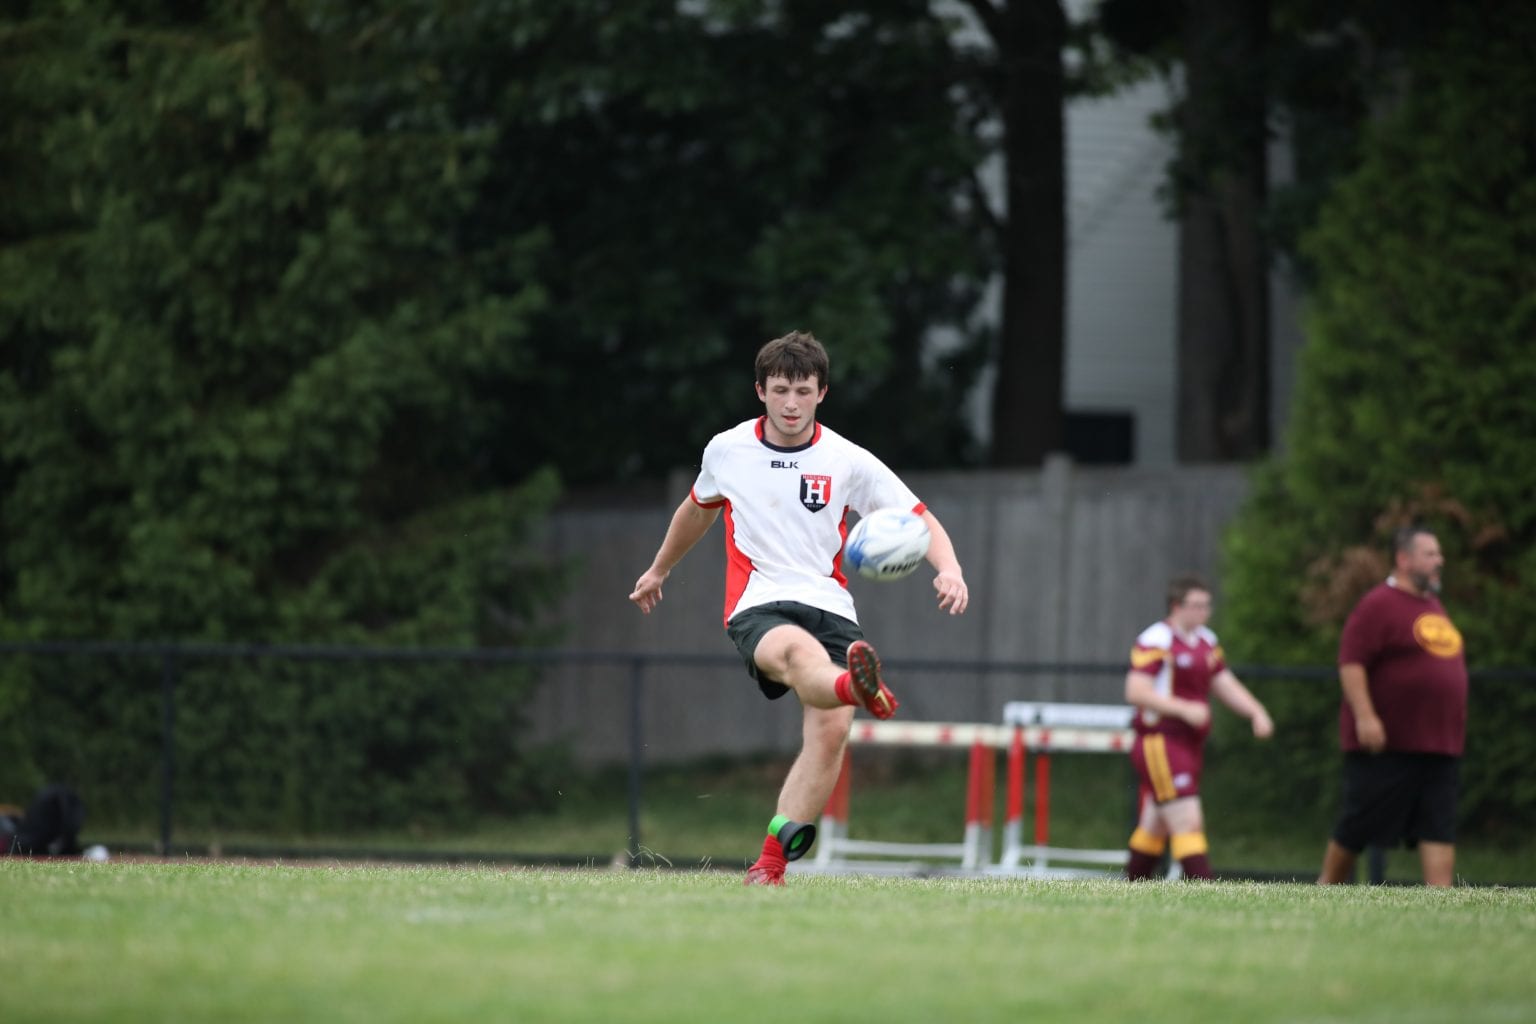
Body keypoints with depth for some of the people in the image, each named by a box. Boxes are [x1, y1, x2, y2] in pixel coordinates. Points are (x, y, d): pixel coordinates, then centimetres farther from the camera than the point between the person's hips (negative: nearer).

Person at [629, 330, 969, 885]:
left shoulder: (848, 462, 3)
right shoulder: (726, 450, 9)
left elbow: (920, 520, 5)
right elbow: (699, 507, 30)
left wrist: (948, 569, -16)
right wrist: (659, 569, 45)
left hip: (830, 608, 2)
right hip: (757, 608, -2)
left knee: (830, 730, -21)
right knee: (797, 650, -39)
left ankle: (772, 860, -13)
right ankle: (857, 687, -76)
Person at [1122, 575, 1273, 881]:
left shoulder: (1206, 642, 15)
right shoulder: (1156, 641, -13)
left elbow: (1225, 685, 20)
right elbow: (1135, 692, -20)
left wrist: (1256, 712, 3)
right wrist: (1185, 709, -25)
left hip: (1189, 746, 9)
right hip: (1159, 743, -9)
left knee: (1155, 828, 15)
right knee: (1188, 823, -15)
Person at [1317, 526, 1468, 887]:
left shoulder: (1433, 607, 19)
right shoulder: (1378, 605, -9)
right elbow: (1351, 662, -16)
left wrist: (1452, 731, 25)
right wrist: (1364, 716, -25)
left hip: (1439, 747, 8)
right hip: (1386, 747, -8)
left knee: (1439, 830, -3)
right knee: (1358, 828, 0)